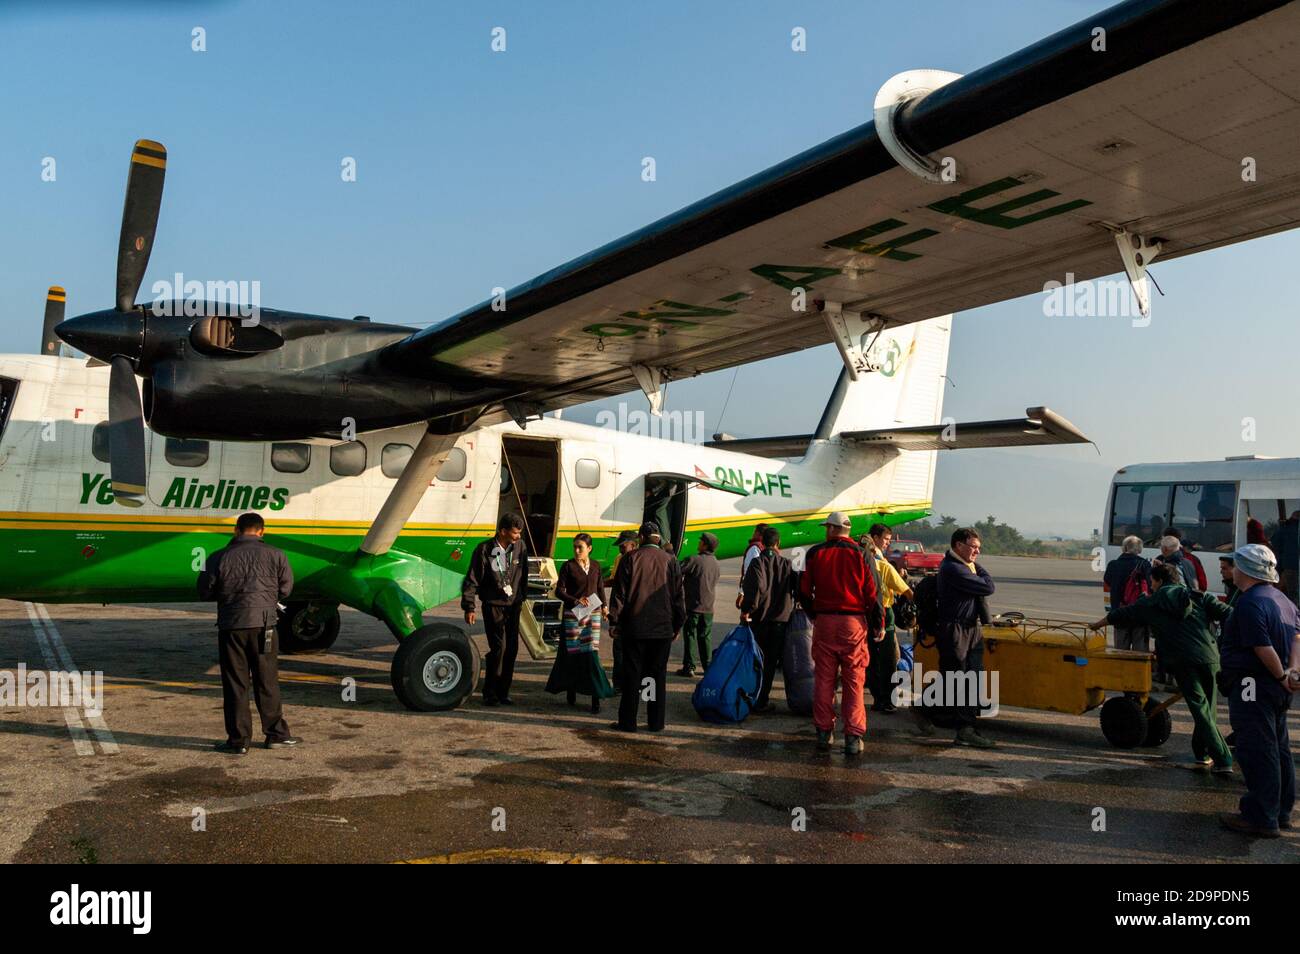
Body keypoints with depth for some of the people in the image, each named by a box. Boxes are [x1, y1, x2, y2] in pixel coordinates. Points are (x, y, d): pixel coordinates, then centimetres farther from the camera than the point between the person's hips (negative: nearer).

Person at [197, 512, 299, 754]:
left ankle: (238, 741, 9)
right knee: (267, 682, 11)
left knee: (235, 684, 6)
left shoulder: (220, 558, 0)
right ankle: (276, 734, 17)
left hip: (231, 625, 0)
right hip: (263, 624, 1)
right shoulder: (275, 555, 1)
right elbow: (286, 588, 6)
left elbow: (204, 592, 6)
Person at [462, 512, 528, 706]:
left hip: (513, 605, 5)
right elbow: (472, 580, -7)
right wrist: (469, 607, -8)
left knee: (512, 648, 3)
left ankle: (503, 692, 14)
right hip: (493, 605, -4)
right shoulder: (484, 550, -11)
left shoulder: (520, 547, 1)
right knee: (498, 647, -11)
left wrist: (521, 599, 18)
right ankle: (490, 693, 2)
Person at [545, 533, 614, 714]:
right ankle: (571, 691, 21)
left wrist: (604, 605, 7)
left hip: (592, 614, 2)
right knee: (572, 653, 3)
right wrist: (576, 600, -19)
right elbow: (559, 591, -5)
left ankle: (595, 696, -4)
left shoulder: (595, 566, 7)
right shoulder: (568, 566, -3)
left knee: (591, 652, -5)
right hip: (573, 614, -2)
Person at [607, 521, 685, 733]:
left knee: (632, 674, 4)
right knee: (658, 674, 9)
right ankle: (656, 722, 11)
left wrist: (615, 620, 4)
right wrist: (677, 625, 14)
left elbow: (619, 592, -3)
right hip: (663, 628, 2)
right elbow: (679, 595, 6)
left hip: (634, 627, -2)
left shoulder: (630, 558, -3)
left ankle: (627, 721, 7)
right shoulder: (670, 561, 3)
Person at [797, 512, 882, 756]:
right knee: (854, 682, 3)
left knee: (823, 680, 9)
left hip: (824, 622, 1)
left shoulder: (815, 553, 1)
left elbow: (804, 591, 5)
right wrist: (877, 625, 6)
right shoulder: (860, 553, -2)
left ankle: (824, 733, 13)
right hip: (854, 623, -1)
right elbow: (872, 592, -3)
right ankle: (853, 737, 1)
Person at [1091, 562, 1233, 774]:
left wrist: (1098, 624, 42)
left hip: (1182, 662, -3)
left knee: (1201, 710, -2)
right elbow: (1227, 614, 5)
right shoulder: (1200, 597, 17)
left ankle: (1223, 760, -7)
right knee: (1207, 708, 13)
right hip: (1209, 657, 3)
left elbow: (1123, 614, 28)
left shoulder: (1150, 604, 14)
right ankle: (1202, 754, 19)